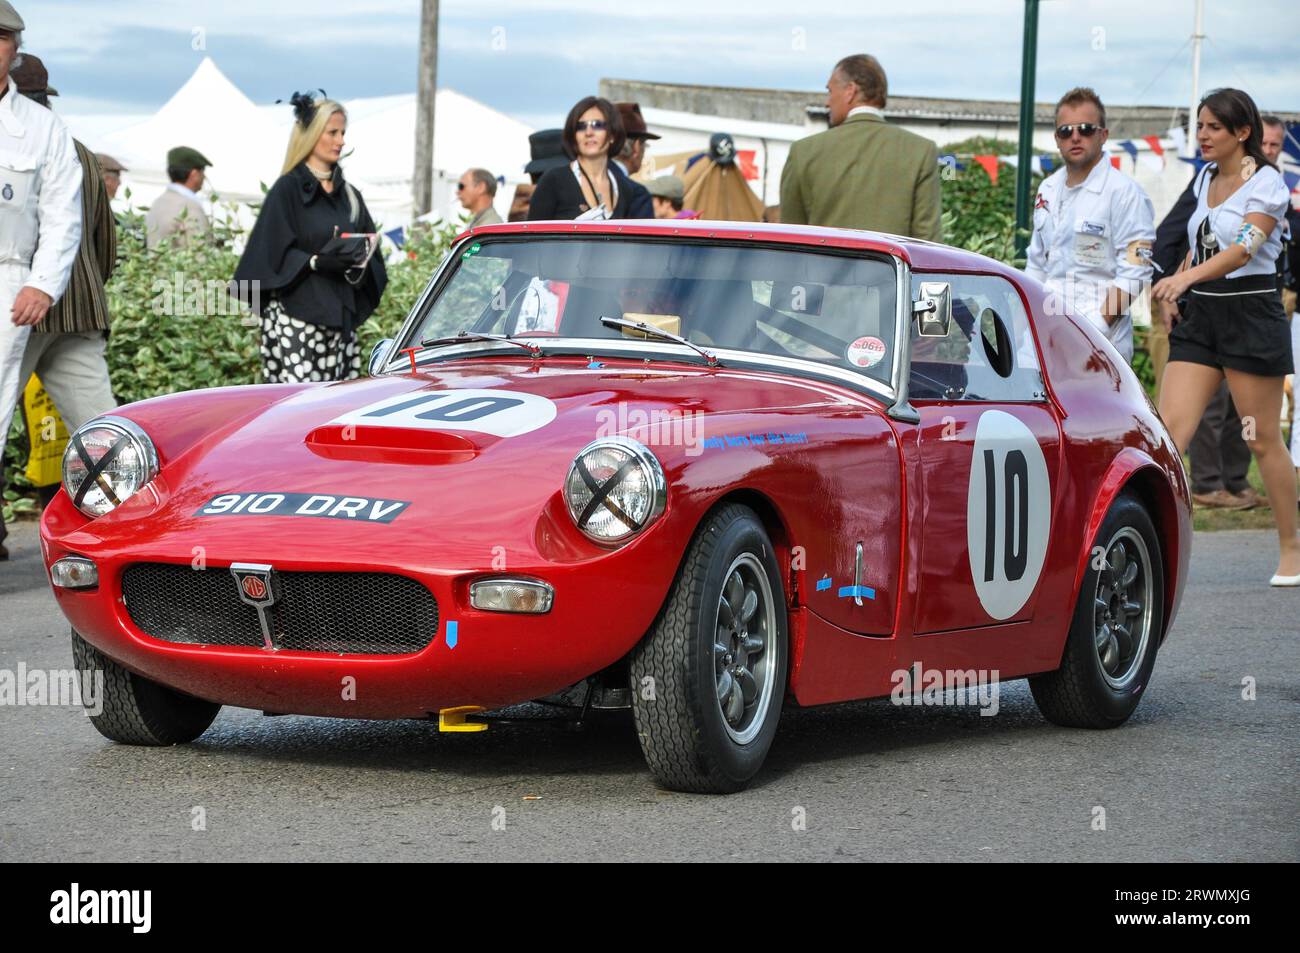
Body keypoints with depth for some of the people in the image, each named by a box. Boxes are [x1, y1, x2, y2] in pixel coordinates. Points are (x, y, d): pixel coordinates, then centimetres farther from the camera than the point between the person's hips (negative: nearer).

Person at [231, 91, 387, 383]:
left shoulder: (349, 194, 17)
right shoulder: (288, 189, -1)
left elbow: (370, 255, 18)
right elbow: (271, 255, -7)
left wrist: (357, 265, -5)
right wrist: (316, 261, -21)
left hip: (340, 320, 6)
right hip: (295, 319, -6)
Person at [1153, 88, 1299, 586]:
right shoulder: (1204, 178, 13)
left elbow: (1245, 248, -23)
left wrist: (1188, 276, -37)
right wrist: (1175, 287, 9)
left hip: (1251, 313, -6)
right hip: (1199, 315, 6)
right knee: (1169, 432, -7)